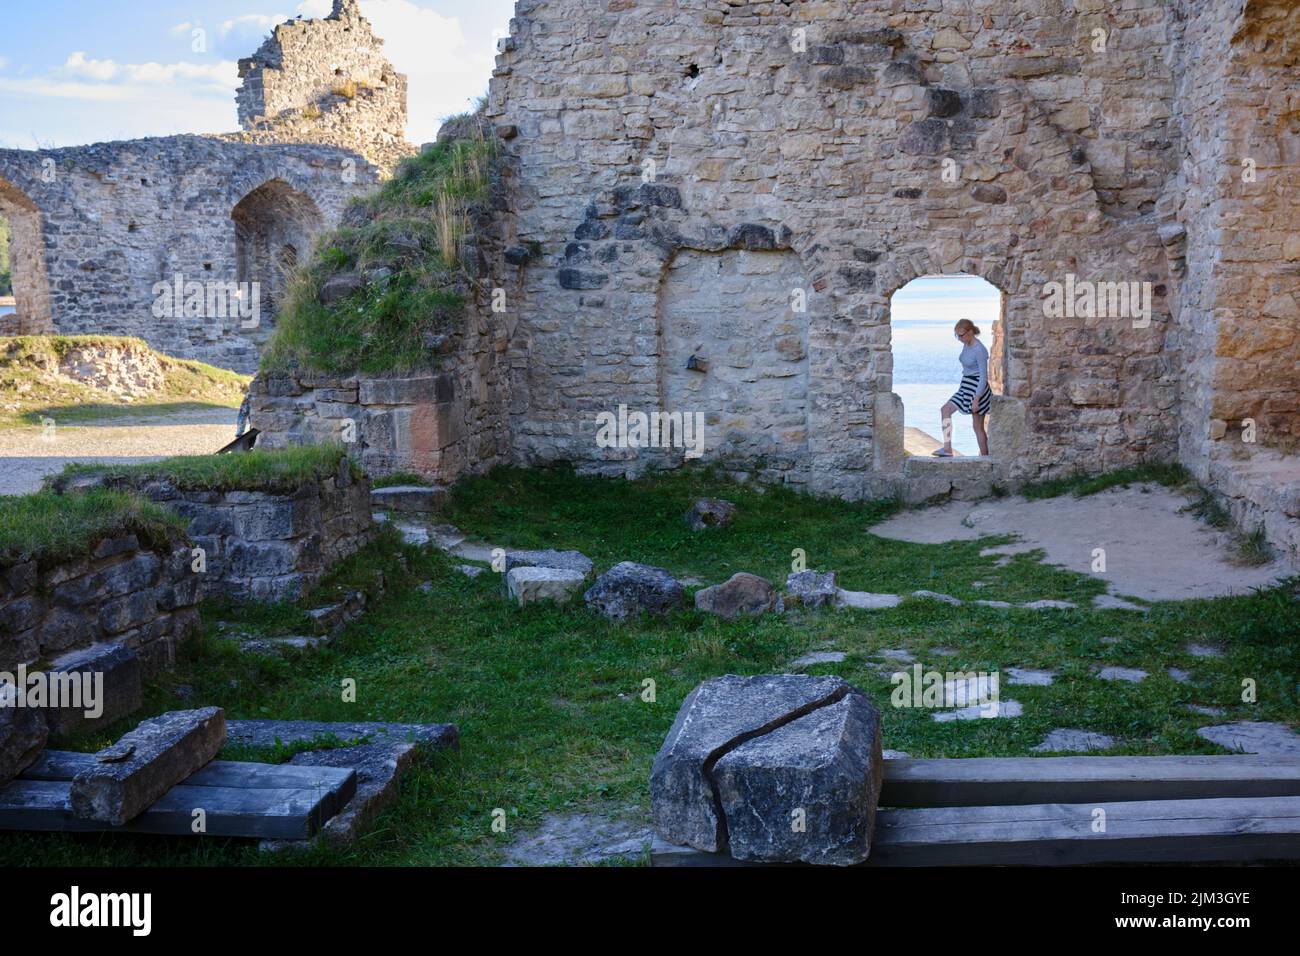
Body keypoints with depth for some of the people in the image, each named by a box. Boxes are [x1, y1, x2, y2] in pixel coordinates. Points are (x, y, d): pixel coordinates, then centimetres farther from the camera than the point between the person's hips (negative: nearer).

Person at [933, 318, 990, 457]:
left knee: (978, 426, -2)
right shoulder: (966, 345, 6)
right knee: (945, 410, -4)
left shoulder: (979, 350, -20)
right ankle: (947, 449, -10)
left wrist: (976, 399, -23)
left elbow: (984, 377, -21)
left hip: (977, 388, -9)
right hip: (966, 387, 9)